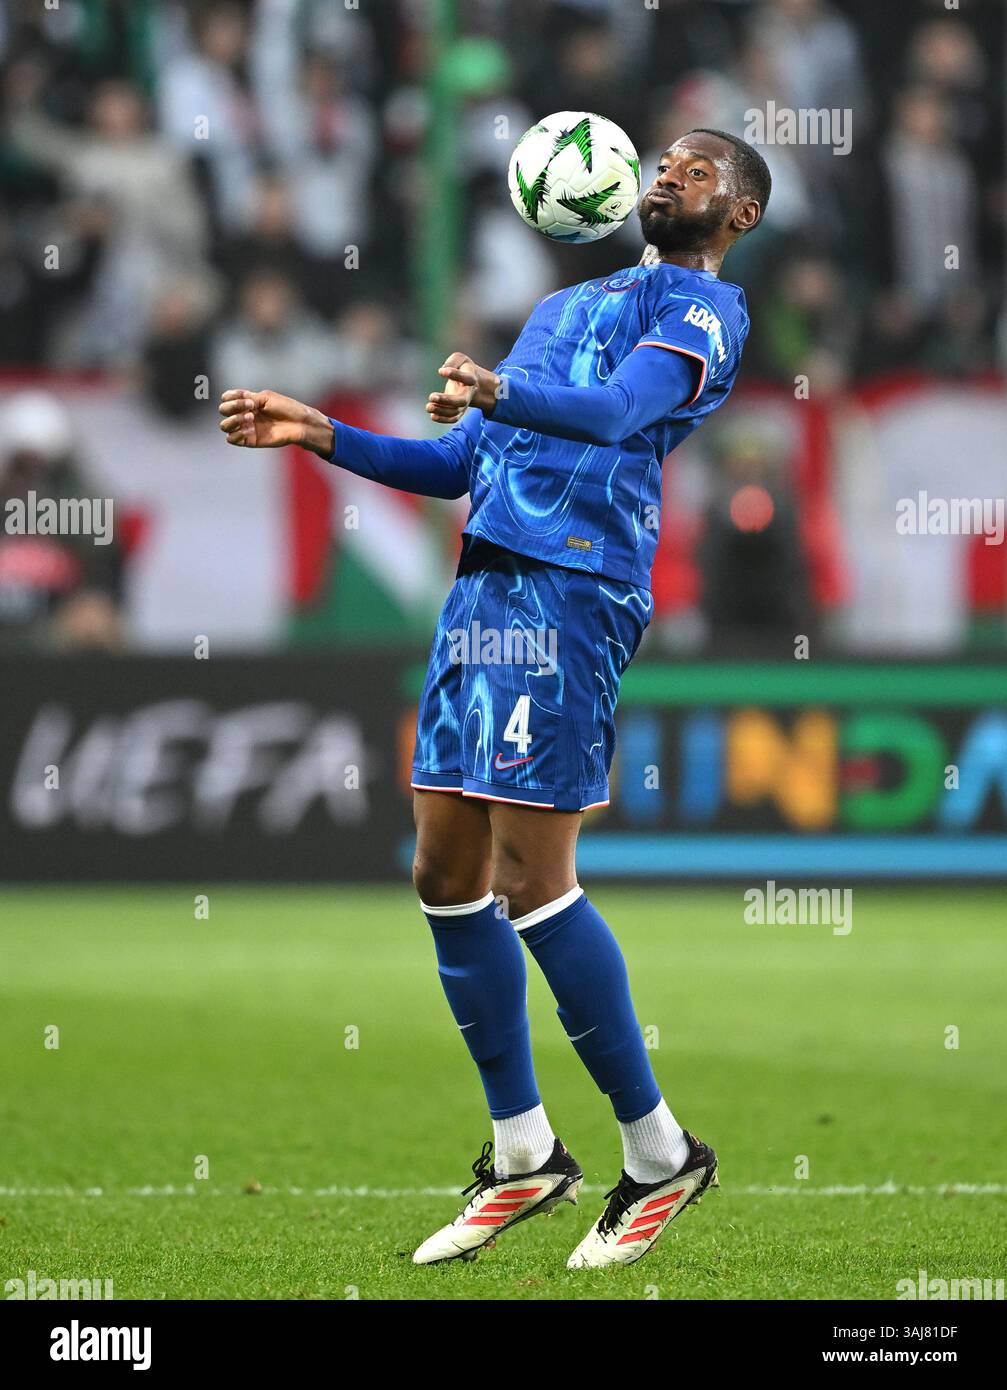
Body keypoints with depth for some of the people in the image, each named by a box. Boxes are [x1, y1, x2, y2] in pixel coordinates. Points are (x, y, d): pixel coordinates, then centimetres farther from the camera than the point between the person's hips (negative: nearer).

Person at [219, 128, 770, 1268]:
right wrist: (318, 433, 20)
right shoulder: (562, 307, 29)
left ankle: (659, 1154, -1)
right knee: (446, 876, 7)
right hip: (484, 578, 9)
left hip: (570, 585, -9)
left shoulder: (704, 307, 2)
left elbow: (618, 410, -19)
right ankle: (523, 1156, 16)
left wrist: (501, 393, -38)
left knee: (531, 879, -13)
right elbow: (456, 463, 30)